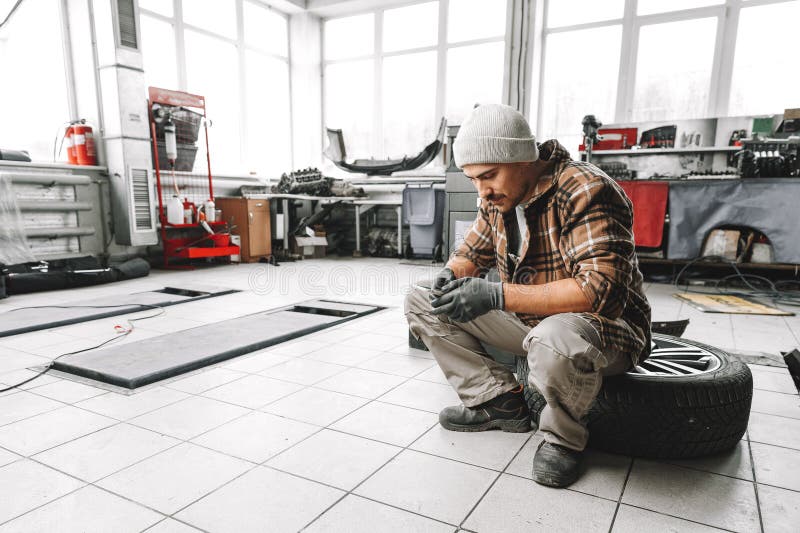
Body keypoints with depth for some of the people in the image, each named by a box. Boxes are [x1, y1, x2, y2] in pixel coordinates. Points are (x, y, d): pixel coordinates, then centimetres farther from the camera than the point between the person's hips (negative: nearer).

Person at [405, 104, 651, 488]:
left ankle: (563, 436, -10)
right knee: (420, 302, 0)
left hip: (607, 327, -7)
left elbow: (601, 289, -32)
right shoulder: (497, 198, 1)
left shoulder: (586, 191, -23)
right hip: (528, 321, 8)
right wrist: (451, 277, -14)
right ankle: (499, 402, -1)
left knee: (555, 339, -45)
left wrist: (498, 295, -37)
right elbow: (470, 254, 12)